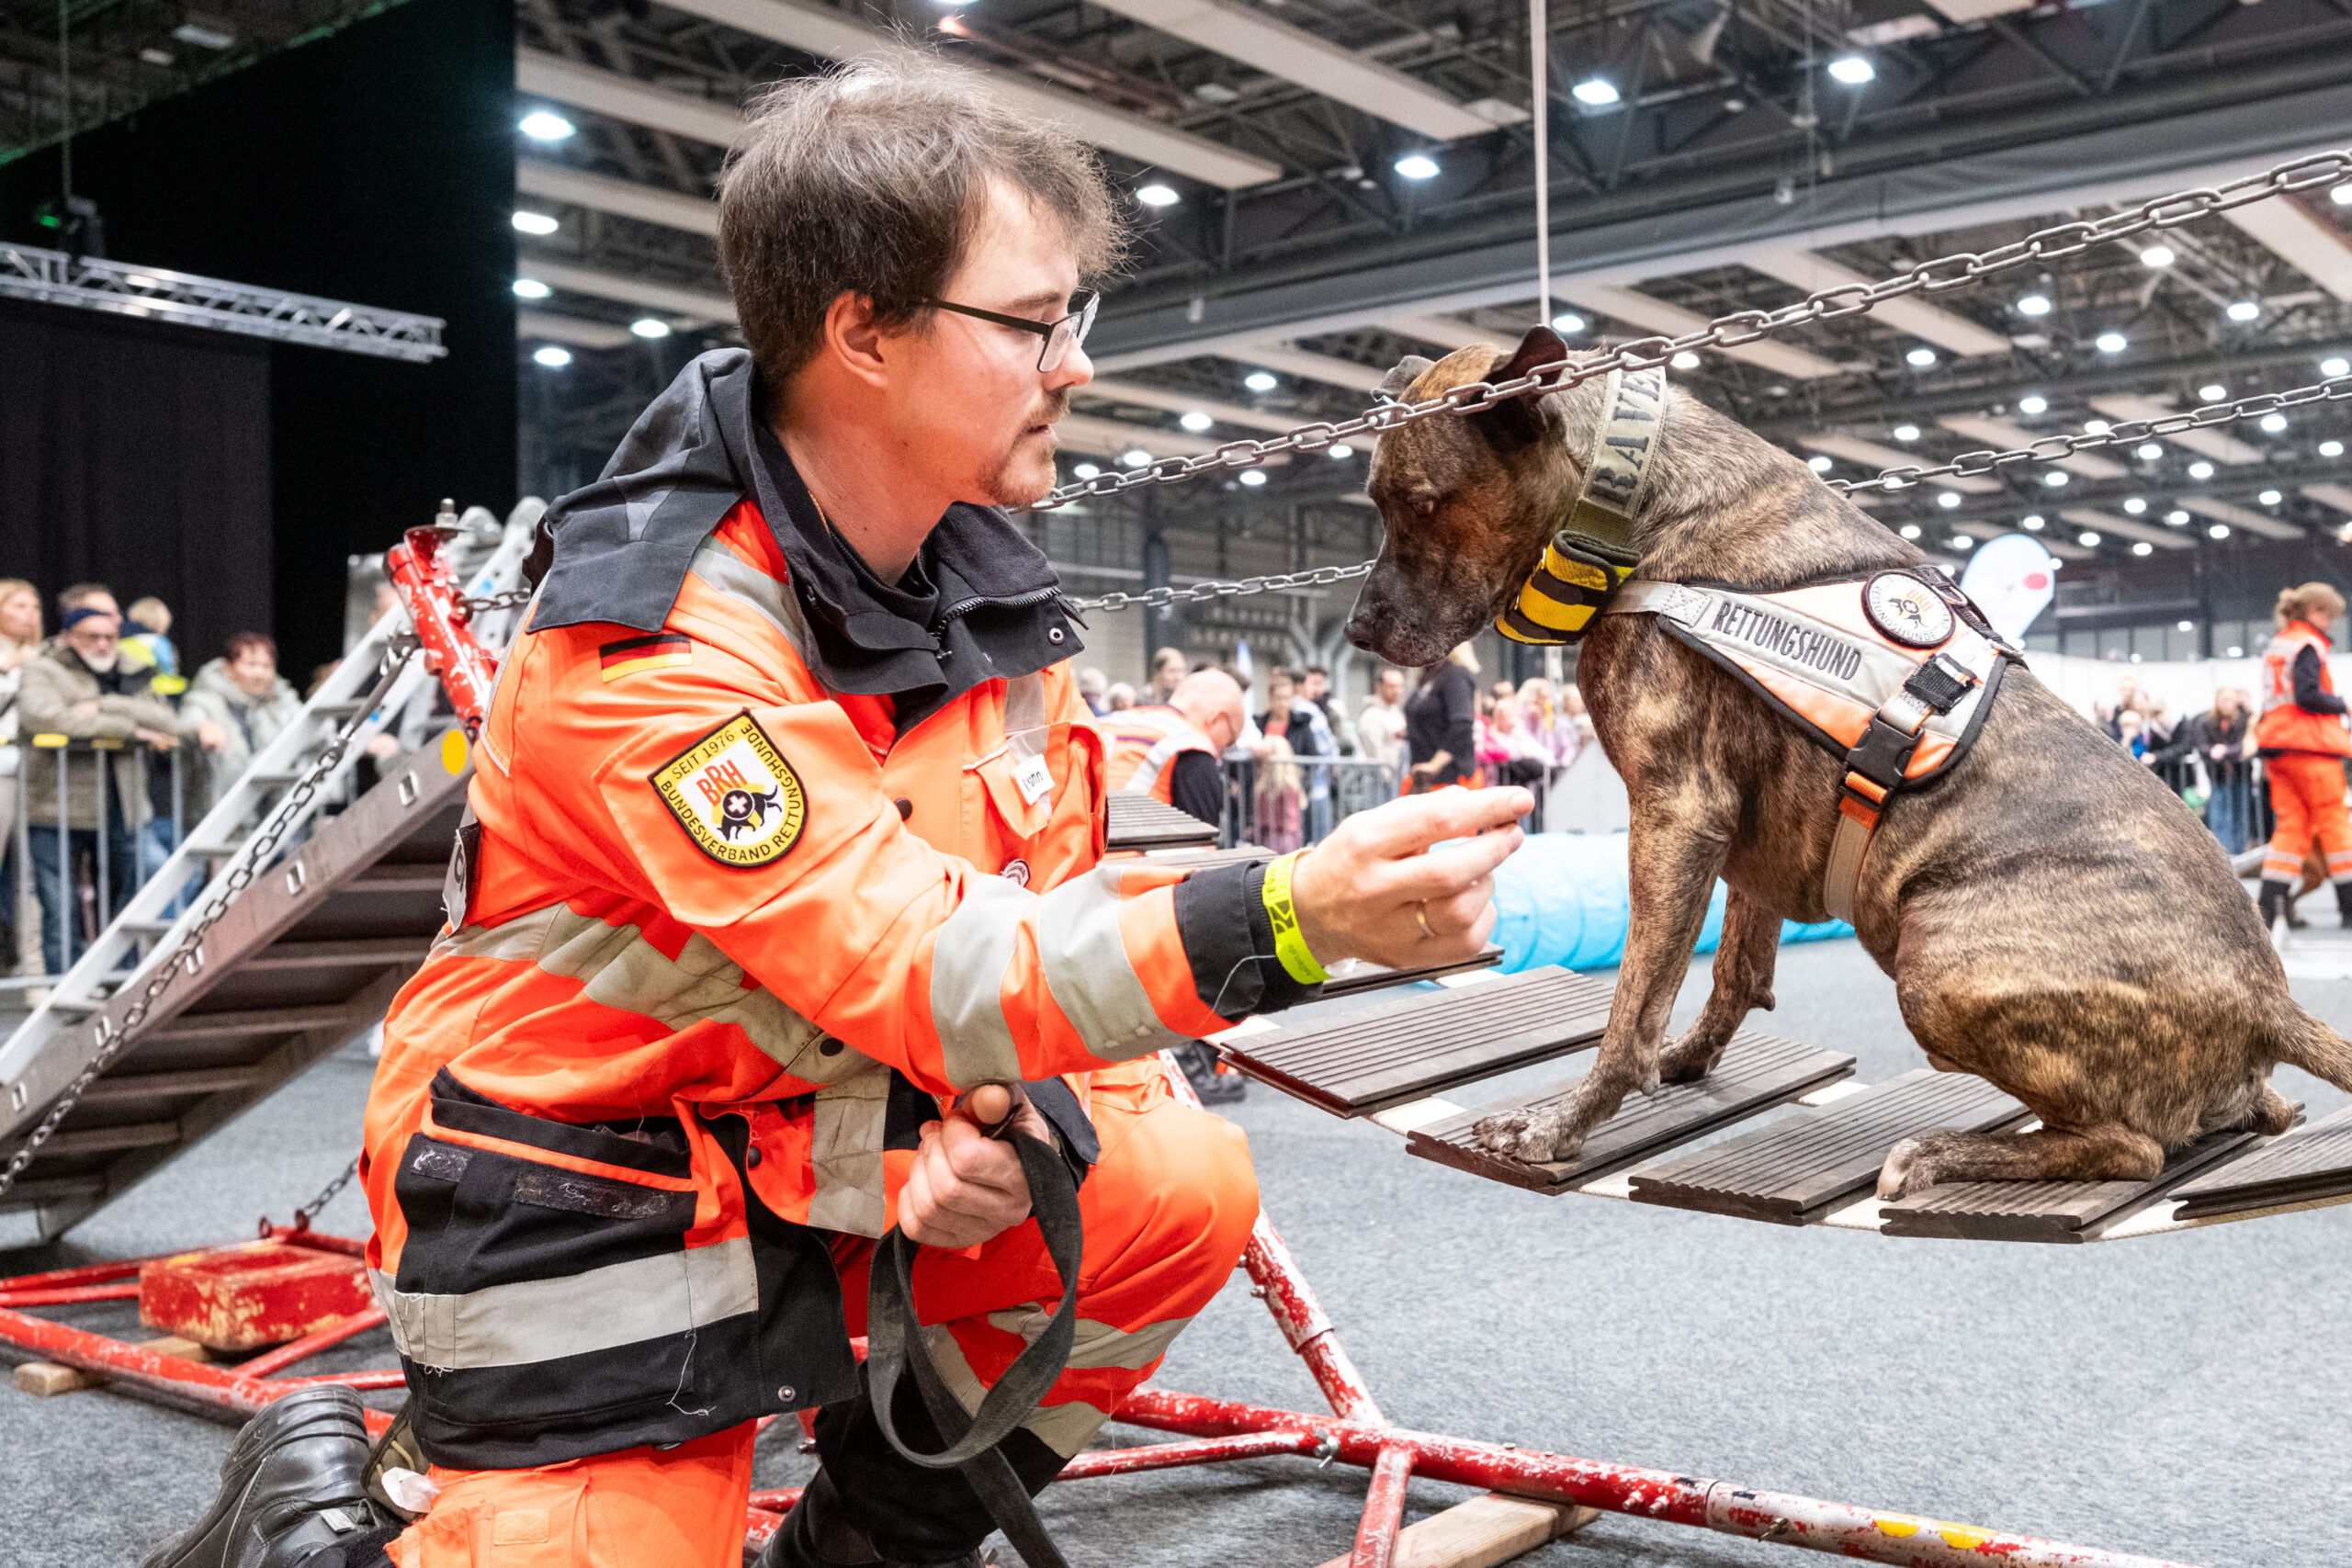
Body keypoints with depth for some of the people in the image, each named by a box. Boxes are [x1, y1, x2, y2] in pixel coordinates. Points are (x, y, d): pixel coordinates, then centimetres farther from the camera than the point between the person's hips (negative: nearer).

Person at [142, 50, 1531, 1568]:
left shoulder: (987, 586, -3)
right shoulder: (654, 644, -27)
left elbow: (1053, 916, 0)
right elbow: (932, 976, -33)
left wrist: (1003, 1120, -20)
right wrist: (1297, 914, -44)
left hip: (832, 1144, 7)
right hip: (587, 1203, -6)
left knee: (1185, 1192, -9)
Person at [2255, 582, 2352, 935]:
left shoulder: (2276, 645, 18)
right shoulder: (2308, 645, -9)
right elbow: (2307, 696, -18)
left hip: (2277, 744, 8)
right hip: (2310, 745, -8)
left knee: (2291, 825, 3)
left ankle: (2270, 908, -7)